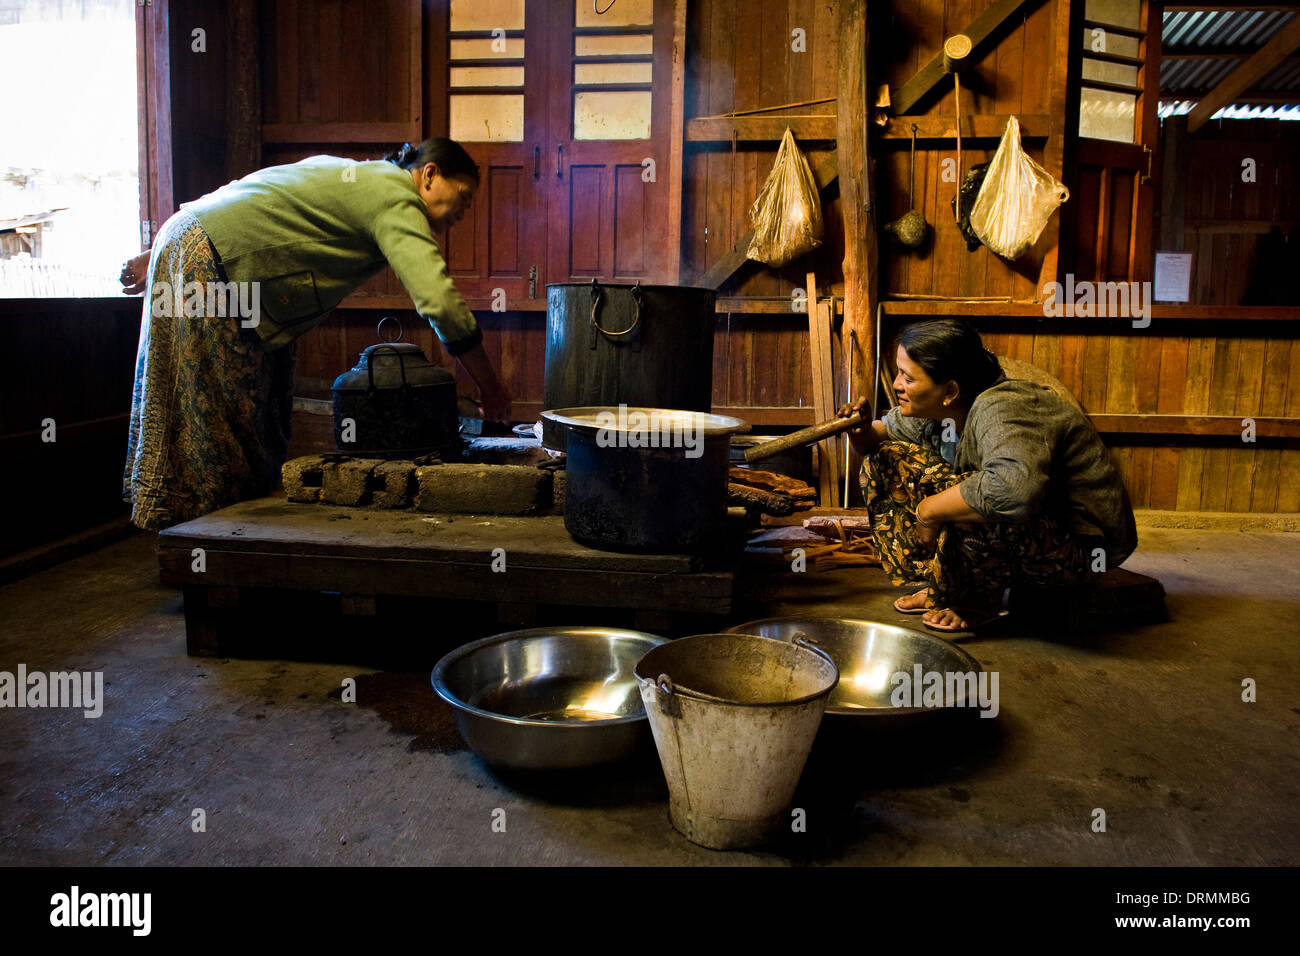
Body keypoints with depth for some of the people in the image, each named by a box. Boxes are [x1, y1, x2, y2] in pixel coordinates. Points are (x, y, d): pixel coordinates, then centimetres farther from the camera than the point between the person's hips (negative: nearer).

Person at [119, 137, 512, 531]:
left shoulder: (351, 174, 20)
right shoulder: (397, 200, -9)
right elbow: (440, 301, -21)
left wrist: (158, 255, 24)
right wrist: (490, 387, -14)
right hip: (207, 265, -10)